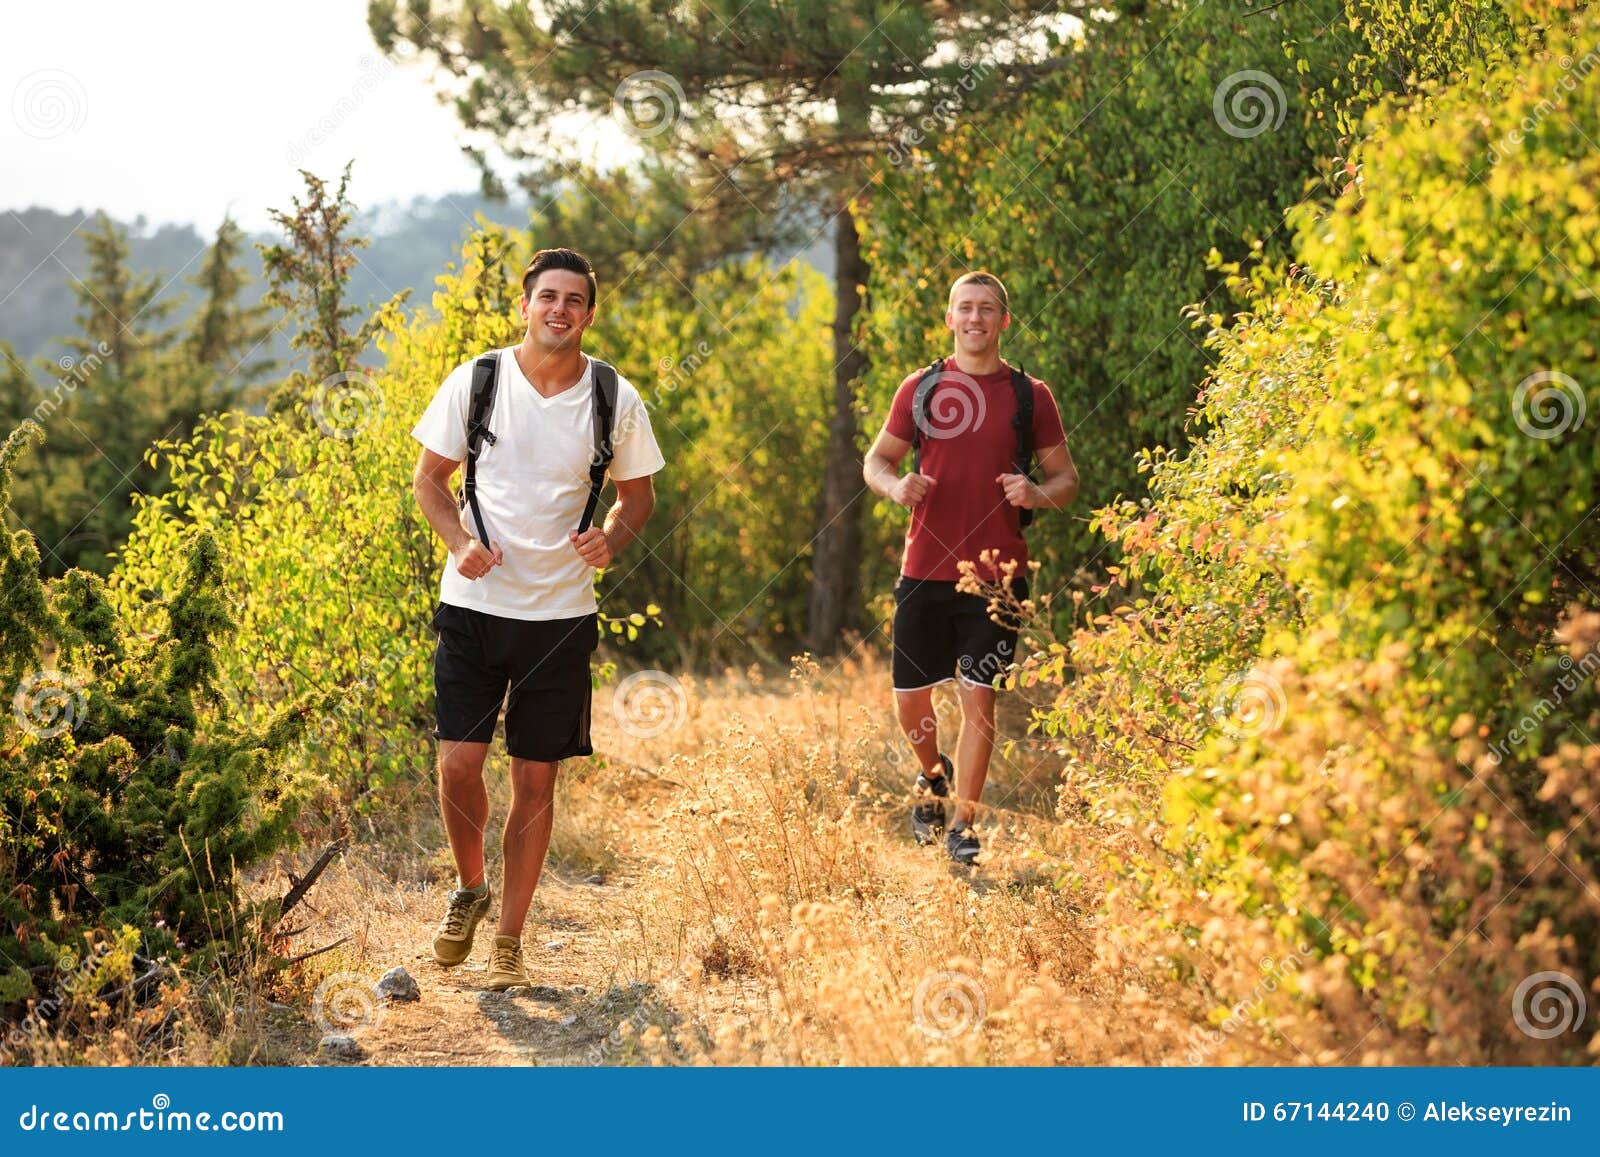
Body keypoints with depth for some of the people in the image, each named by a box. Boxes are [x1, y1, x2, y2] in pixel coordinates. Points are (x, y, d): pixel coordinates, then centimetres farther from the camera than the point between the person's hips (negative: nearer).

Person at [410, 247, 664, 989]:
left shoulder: (616, 400, 0)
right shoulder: (475, 382, -2)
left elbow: (639, 497, 10)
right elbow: (430, 477, 7)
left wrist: (613, 540, -12)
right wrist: (459, 542, -11)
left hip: (562, 614, 0)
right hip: (475, 602, 0)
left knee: (535, 778, 4)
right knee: (458, 762, -8)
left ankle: (510, 940, 16)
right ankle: (468, 890, 22)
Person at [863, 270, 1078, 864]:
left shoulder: (1030, 395, 4)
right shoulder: (920, 388, 6)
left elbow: (1066, 478, 9)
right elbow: (876, 460, 13)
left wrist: (1038, 493, -14)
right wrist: (895, 485, -10)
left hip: (997, 572, -1)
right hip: (925, 568, 1)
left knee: (978, 698, -4)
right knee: (910, 698, 6)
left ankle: (962, 826, 6)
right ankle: (934, 775, 38)